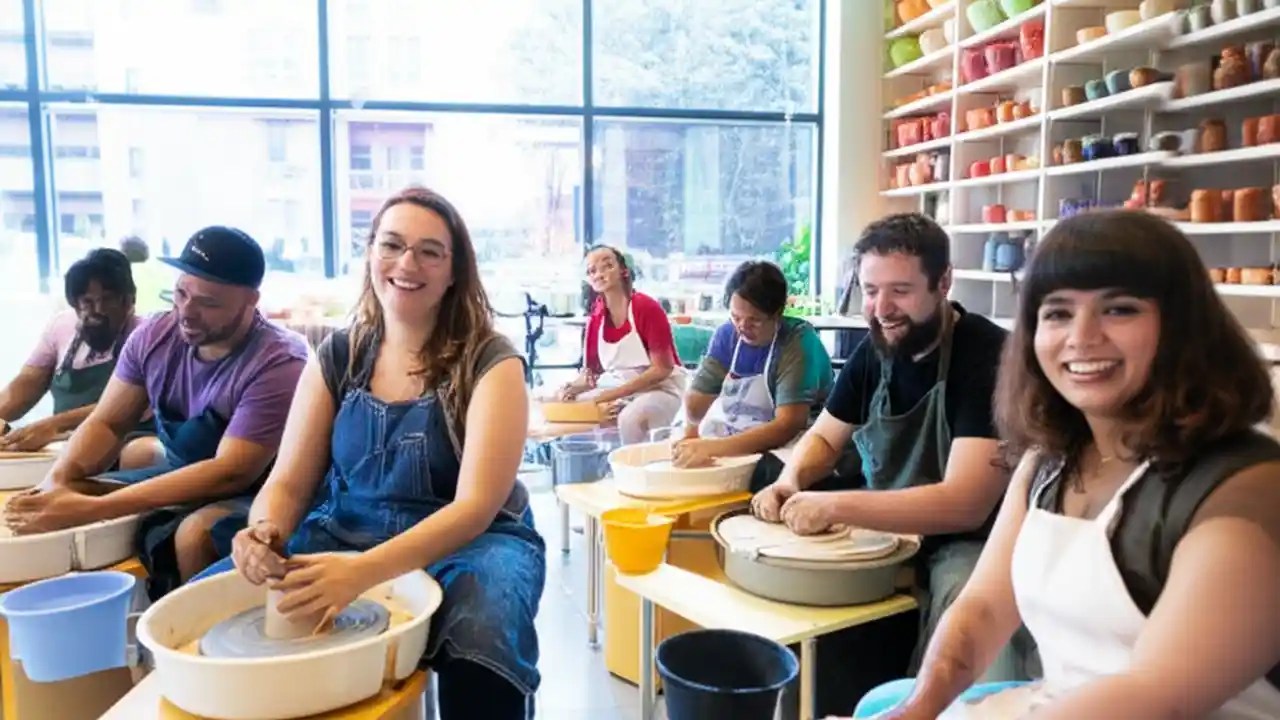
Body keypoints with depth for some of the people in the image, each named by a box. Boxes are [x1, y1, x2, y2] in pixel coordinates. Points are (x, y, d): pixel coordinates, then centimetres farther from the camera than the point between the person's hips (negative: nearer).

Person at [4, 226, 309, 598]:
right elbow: (106, 423, 4)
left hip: (251, 494, -6)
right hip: (177, 479, 6)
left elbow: (231, 473, -29)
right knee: (46, 510, -2)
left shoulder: (279, 363, -25)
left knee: (195, 534, -35)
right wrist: (56, 480, -18)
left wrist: (94, 509, -33)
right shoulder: (154, 336, -5)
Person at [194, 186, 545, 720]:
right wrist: (265, 531, -22)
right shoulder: (337, 358, 3)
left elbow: (476, 505, -19)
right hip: (344, 534, 4)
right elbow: (288, 483, 3)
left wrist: (365, 571, -34)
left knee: (483, 635, -37)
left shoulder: (490, 363, -10)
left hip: (466, 542, -4)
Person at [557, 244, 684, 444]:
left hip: (662, 388, -6)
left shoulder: (646, 307, -17)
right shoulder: (595, 316, 1)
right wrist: (573, 387, -16)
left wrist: (615, 394, -23)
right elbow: (592, 370, 7)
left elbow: (662, 369, -19)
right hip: (619, 388, 6)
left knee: (631, 418, -35)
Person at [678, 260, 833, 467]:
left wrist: (713, 448, -34)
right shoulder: (727, 334, -2)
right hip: (736, 442, 6)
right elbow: (695, 404, -2)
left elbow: (789, 425, -27)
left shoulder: (799, 341, -18)